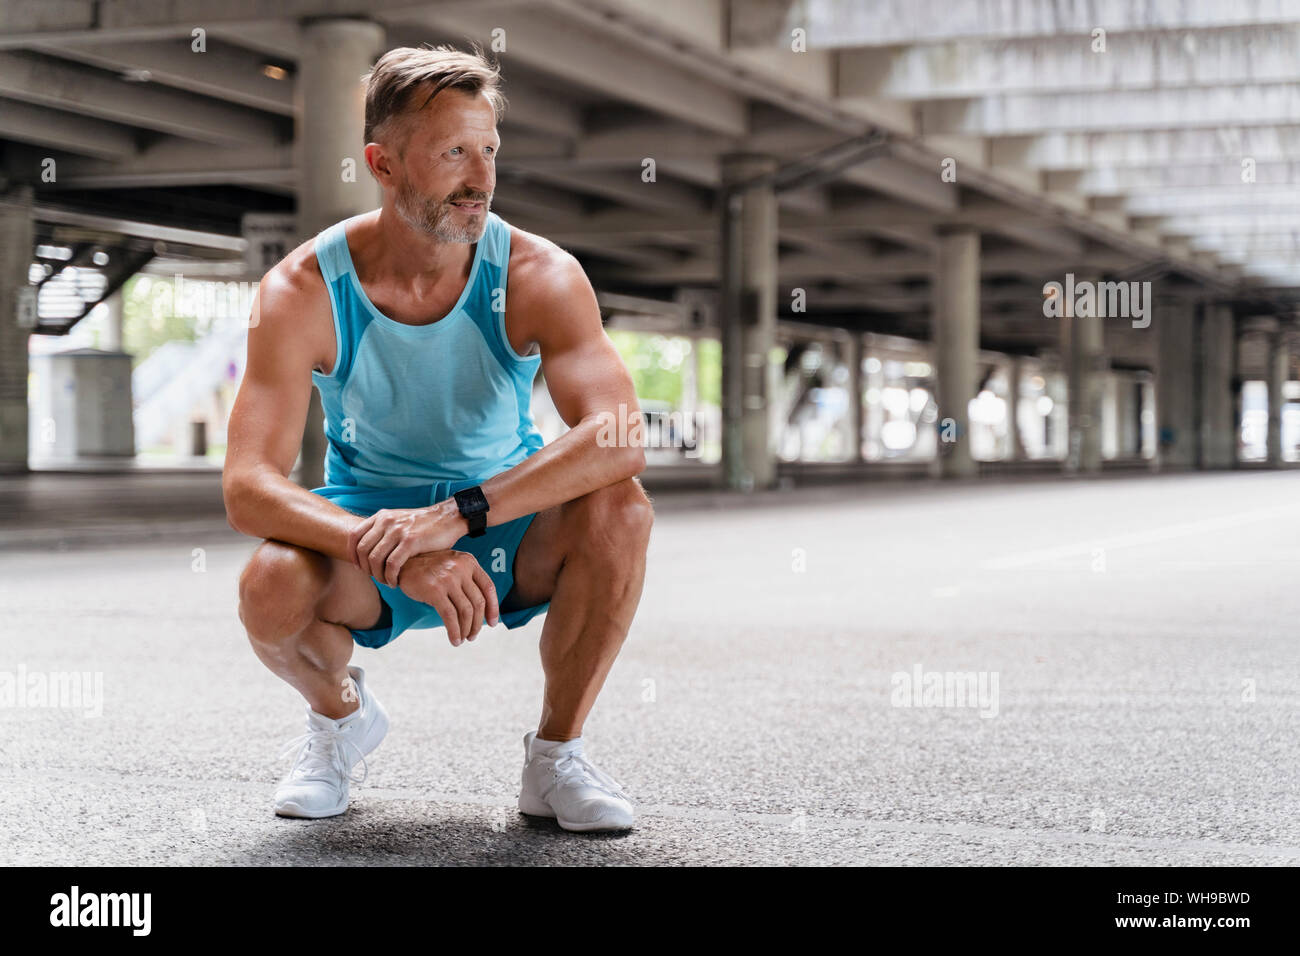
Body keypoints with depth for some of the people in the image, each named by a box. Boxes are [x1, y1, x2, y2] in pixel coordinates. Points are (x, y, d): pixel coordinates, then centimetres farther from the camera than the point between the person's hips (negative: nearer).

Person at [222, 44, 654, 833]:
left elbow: (619, 439, -33)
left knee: (618, 509, -31)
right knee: (271, 587, -33)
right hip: (361, 531, 0)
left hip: (508, 537, 1)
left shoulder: (539, 277, -19)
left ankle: (556, 754, -8)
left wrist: (456, 515, -45)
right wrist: (396, 553, -44)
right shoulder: (303, 291, -19)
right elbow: (248, 490, -27)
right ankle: (341, 715, 5)